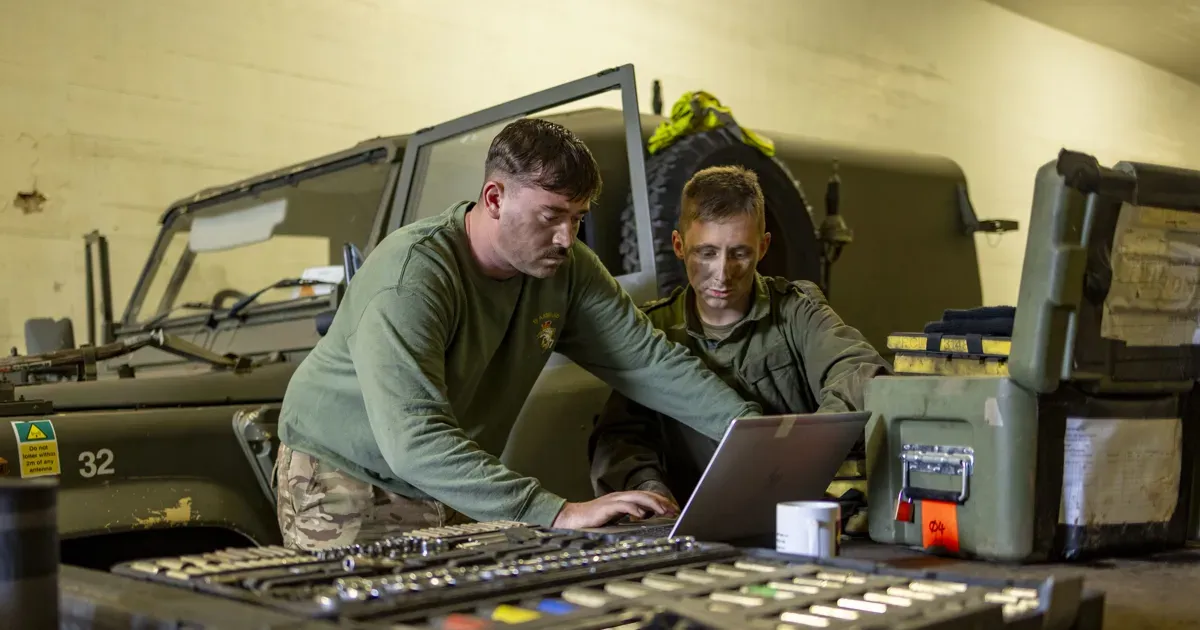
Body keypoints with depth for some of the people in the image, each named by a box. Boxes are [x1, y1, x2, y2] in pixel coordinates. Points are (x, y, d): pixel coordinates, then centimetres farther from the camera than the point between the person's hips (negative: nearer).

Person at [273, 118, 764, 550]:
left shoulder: (567, 268, -7)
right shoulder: (412, 276, -29)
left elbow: (651, 361, -4)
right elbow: (415, 439, -39)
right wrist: (557, 514, -45)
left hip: (455, 499, 6)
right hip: (348, 489, -5)